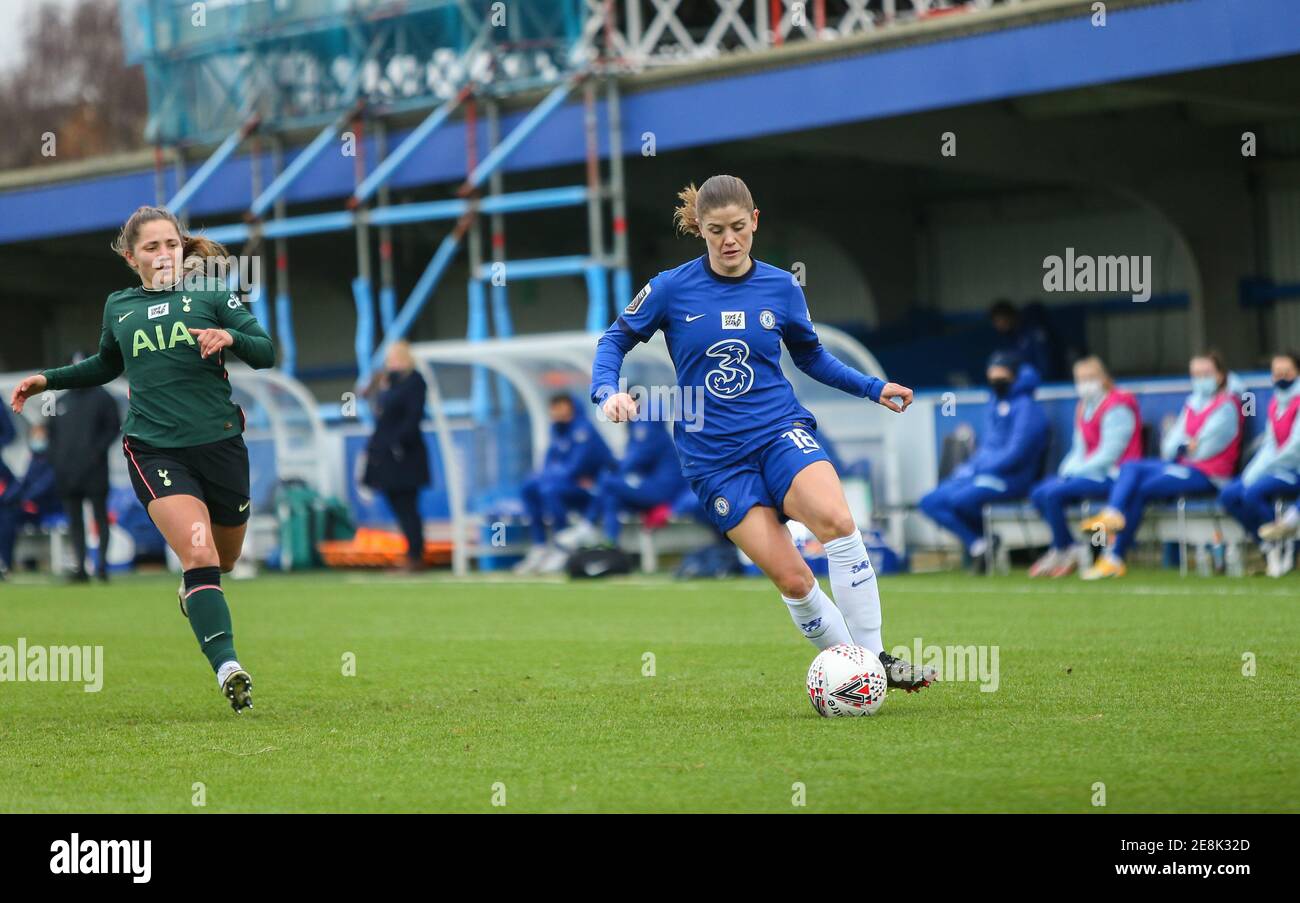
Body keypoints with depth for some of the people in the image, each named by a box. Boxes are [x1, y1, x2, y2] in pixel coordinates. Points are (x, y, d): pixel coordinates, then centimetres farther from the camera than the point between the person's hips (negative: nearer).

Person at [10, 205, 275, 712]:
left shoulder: (210, 295, 4)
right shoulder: (119, 307, 13)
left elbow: (265, 353, -1)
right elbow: (107, 366, 32)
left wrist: (231, 336, -21)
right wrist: (49, 380, 23)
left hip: (219, 443, 1)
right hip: (153, 451, -1)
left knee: (224, 560, 15)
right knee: (198, 554, -21)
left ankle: (193, 594, 51)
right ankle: (227, 668, -28)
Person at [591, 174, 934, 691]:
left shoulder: (781, 287, 4)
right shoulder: (671, 289, -2)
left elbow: (810, 355, 21)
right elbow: (615, 340, 8)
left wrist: (872, 388, 10)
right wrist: (608, 391, -11)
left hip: (781, 430, 1)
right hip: (714, 455, -1)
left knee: (836, 520, -30)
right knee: (792, 579, -14)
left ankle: (875, 658, -19)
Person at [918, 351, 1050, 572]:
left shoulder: (1025, 407, -7)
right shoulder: (996, 405, 19)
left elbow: (1016, 454, -16)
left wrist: (979, 469, -15)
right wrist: (968, 468, 6)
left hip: (1010, 478, -9)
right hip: (981, 473, 9)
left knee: (961, 498, -31)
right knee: (930, 502, -5)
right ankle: (977, 546, -12)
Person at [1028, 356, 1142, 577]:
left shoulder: (1117, 407, -12)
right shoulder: (1084, 407, 17)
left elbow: (1110, 454, -17)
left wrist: (1078, 470, -14)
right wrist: (1067, 469, 0)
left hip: (1111, 476, -9)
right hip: (1089, 472, 9)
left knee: (1053, 493, -23)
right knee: (1038, 494, -6)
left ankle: (1063, 552, -10)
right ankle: (1069, 549, -7)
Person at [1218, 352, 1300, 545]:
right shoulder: (1275, 404, 14)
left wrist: (1261, 470, -14)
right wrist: (1253, 471, -2)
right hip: (1277, 470, 8)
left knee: (1252, 493, -28)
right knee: (1228, 495, -7)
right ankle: (1268, 544, -4)